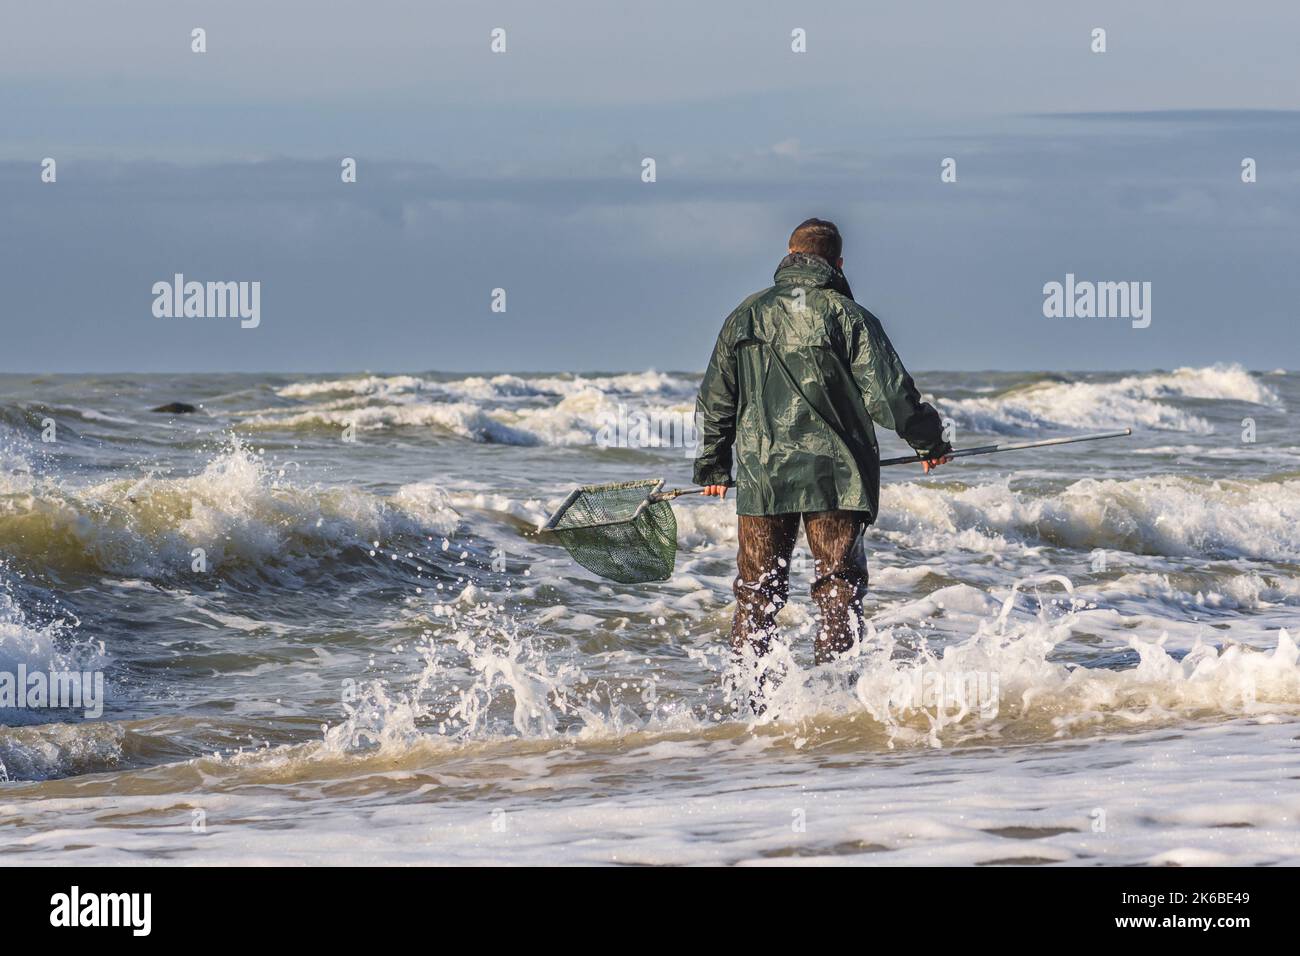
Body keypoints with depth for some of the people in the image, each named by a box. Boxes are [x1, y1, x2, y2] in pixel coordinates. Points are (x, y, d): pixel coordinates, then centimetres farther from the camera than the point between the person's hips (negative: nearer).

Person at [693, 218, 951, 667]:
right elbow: (889, 394, -8)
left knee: (756, 594, 10)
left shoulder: (745, 316, 7)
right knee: (839, 591, 4)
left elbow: (714, 402, 11)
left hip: (762, 476, 3)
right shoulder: (847, 316, -5)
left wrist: (712, 469, 22)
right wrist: (929, 440, 8)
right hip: (835, 477, -3)